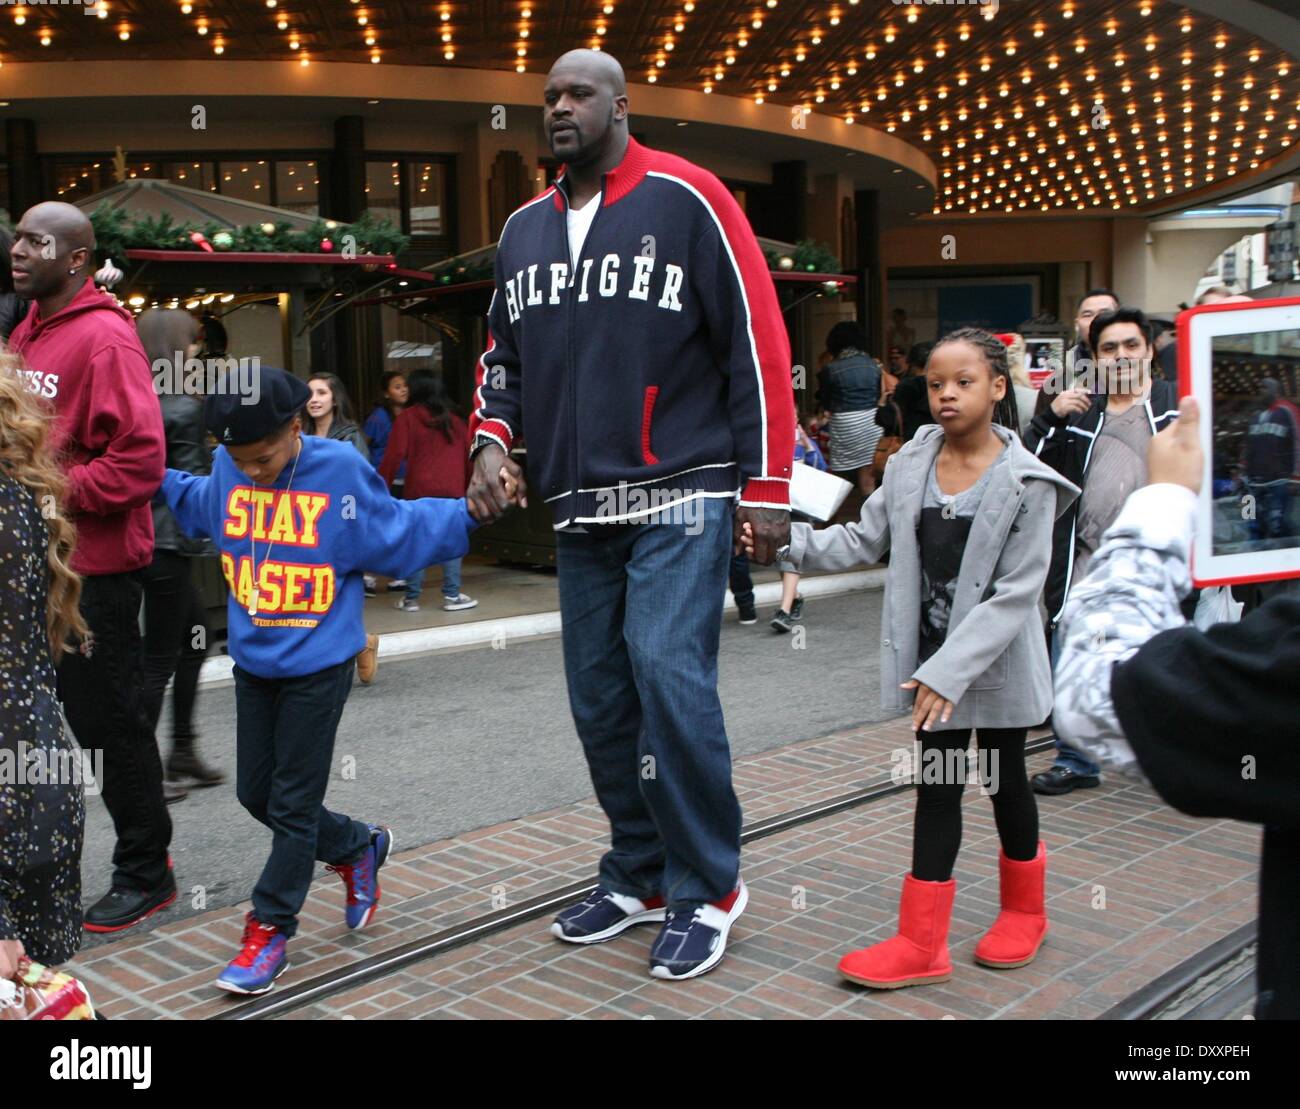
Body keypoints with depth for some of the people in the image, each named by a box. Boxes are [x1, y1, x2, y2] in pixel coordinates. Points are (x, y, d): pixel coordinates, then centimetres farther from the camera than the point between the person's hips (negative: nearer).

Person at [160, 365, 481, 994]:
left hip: (318, 666, -6)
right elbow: (195, 504, 20)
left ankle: (270, 927, 18)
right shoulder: (227, 471, -3)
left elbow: (402, 531, -8)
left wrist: (471, 512, -19)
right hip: (252, 662, 6)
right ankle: (358, 848, 37)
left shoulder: (340, 472, -17)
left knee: (293, 805, 2)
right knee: (255, 794, 16)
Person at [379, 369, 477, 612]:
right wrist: (468, 486, 26)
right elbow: (468, 456, 17)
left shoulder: (408, 417, 2)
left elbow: (395, 454, -6)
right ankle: (452, 595, 3)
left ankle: (412, 597, 6)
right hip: (452, 489, 2)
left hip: (420, 488, -2)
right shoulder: (454, 420, 14)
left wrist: (382, 486, -1)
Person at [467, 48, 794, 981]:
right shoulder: (525, 228, 14)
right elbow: (503, 354, 23)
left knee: (670, 679, -15)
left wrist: (766, 486, -10)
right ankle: (642, 878, 23)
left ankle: (708, 890, 2)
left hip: (680, 498, -6)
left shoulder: (687, 198, -4)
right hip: (581, 514, 6)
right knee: (600, 700, 8)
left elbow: (758, 341, -6)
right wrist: (493, 439, 3)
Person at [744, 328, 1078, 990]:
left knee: (1004, 781, 13)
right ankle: (921, 944, 11)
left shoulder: (1026, 483, -15)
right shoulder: (910, 466, -1)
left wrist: (950, 669, -25)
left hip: (998, 666, -3)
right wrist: (784, 539, -15)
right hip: (932, 661, 4)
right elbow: (861, 541, 1)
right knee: (936, 788, 7)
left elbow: (1016, 593, -18)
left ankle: (1025, 909, 38)